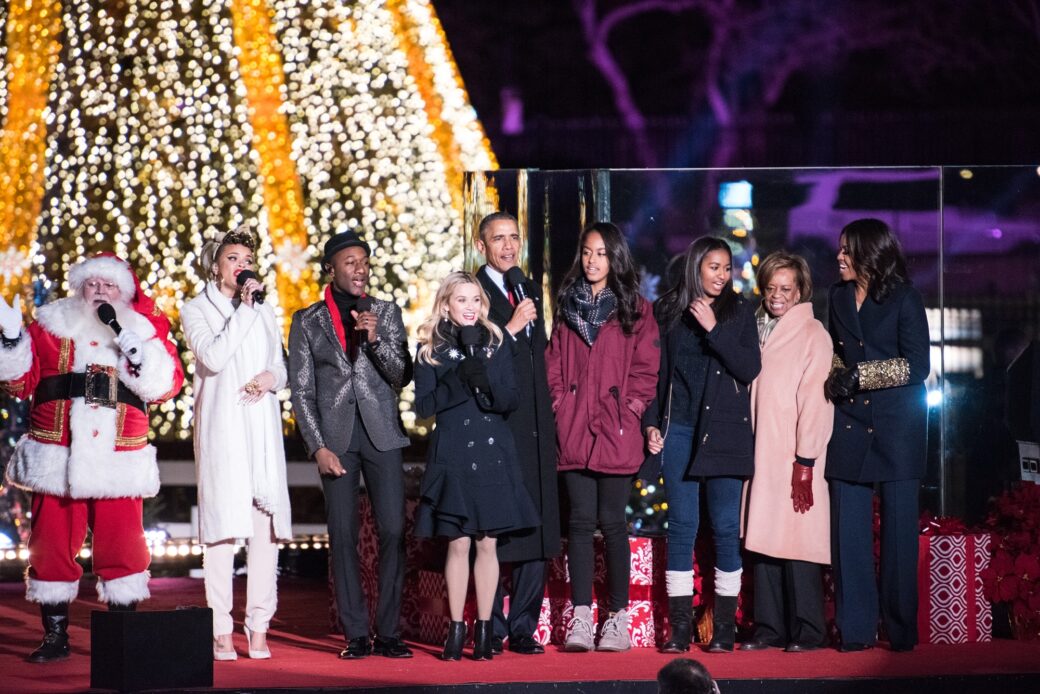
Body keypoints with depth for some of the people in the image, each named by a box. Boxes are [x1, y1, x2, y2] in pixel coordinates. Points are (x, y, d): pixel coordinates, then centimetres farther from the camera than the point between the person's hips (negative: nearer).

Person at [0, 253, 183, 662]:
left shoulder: (144, 330, 11)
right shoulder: (51, 327, 10)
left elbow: (167, 384, 1)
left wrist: (139, 353, -15)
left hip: (117, 464, 0)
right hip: (58, 461, 0)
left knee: (122, 549, -2)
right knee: (52, 547, 2)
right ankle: (55, 636, 10)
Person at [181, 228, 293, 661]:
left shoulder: (264, 312, 20)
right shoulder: (197, 311, 6)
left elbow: (282, 369, 20)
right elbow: (213, 358, -11)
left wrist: (269, 377, -3)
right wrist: (243, 309, -10)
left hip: (262, 426, 4)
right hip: (221, 426, -4)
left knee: (266, 525, -2)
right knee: (222, 525, -8)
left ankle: (259, 628, 1)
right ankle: (221, 631, -6)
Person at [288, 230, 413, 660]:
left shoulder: (386, 313, 10)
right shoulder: (307, 322, 7)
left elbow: (401, 376, 3)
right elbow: (301, 390, 4)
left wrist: (375, 339, -13)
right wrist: (318, 447, -6)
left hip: (381, 433, 1)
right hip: (335, 435, -1)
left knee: (393, 531, -5)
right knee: (343, 536, -2)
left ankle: (388, 633, 0)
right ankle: (356, 635, 3)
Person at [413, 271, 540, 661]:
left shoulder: (496, 344, 8)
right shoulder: (431, 349, 4)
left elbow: (512, 401, 4)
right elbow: (423, 405, -3)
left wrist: (487, 382, -16)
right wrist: (458, 382, -16)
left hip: (492, 453, 1)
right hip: (452, 452, -1)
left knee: (487, 542, 1)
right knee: (458, 543, -1)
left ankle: (484, 629, 6)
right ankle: (456, 628, 5)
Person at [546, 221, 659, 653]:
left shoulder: (634, 310, 5)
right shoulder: (568, 307, 14)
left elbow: (646, 368, 2)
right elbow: (554, 363, 14)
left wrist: (631, 408, -8)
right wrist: (559, 404, 1)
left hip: (617, 431, -2)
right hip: (573, 430, 2)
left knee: (612, 521, -2)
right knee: (581, 520, -1)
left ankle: (618, 618, 4)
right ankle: (580, 618, -2)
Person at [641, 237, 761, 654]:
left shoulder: (738, 311, 5)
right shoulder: (668, 312, 9)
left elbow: (750, 369, -5)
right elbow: (655, 372, 12)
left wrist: (714, 330, -13)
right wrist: (651, 423, 2)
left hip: (724, 431, -1)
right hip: (679, 430, 1)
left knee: (725, 526, -1)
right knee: (682, 525, -1)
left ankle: (724, 628, 3)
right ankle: (679, 629, 0)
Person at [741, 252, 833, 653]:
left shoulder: (812, 335, -6)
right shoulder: (758, 330, 14)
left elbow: (815, 401, -10)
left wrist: (805, 463, -15)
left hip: (793, 460, -6)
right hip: (760, 455, 6)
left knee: (796, 543, -7)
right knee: (763, 543, 6)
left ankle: (806, 633, -3)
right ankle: (769, 629, 12)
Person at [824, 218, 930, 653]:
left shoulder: (904, 300, -2)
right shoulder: (839, 298, 14)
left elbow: (916, 366, -7)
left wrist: (861, 375, -12)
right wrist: (836, 378, 5)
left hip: (896, 426, -4)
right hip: (849, 426, 4)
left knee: (898, 528, -3)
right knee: (849, 529, -2)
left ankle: (902, 630, 4)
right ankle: (856, 629, 2)